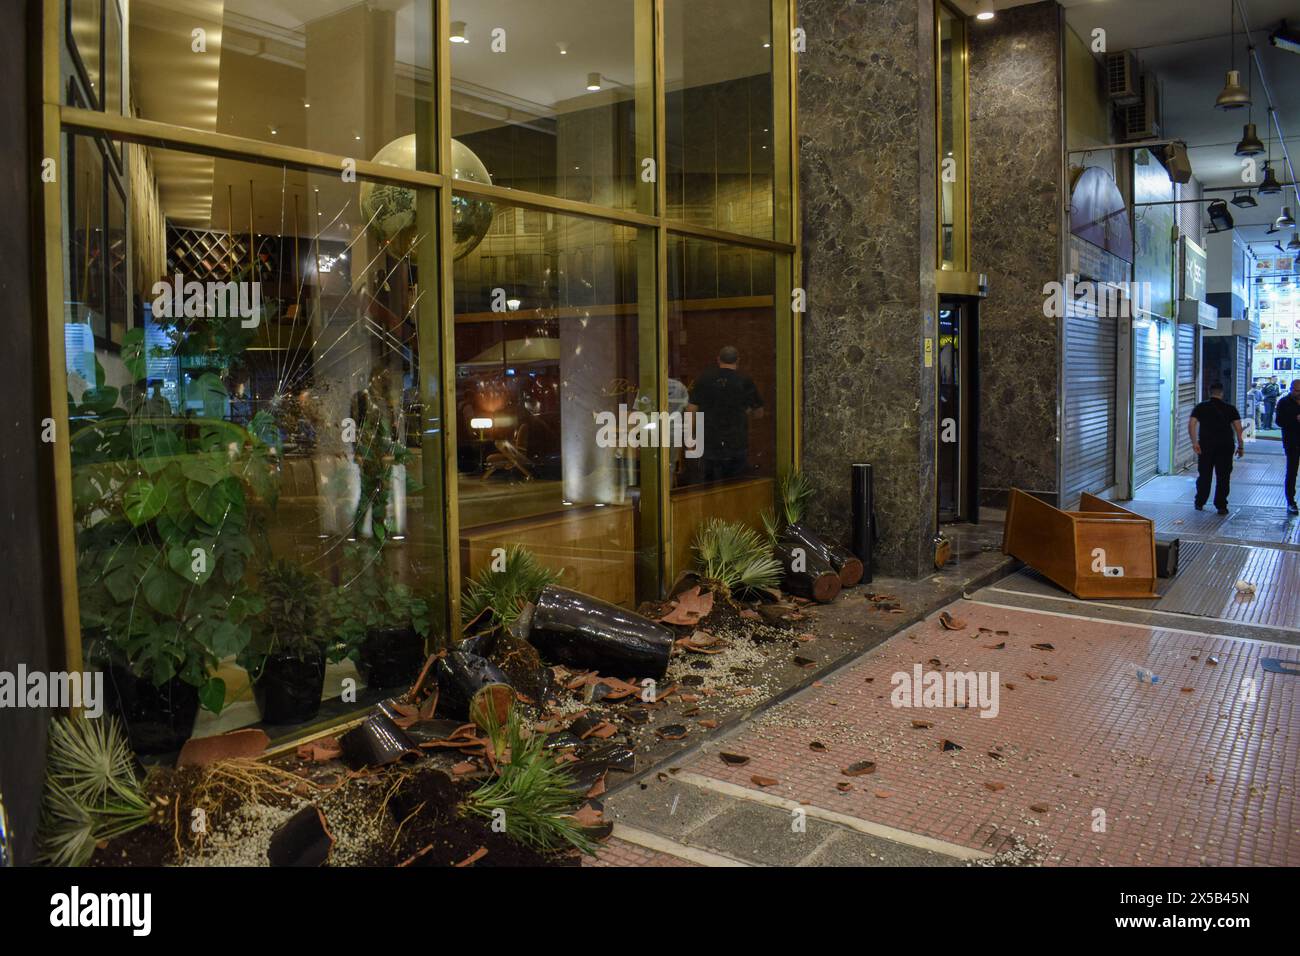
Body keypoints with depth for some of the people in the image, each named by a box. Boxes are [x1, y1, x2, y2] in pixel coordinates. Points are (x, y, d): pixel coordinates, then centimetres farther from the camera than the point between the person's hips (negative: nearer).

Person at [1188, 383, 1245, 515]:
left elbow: (1191, 424, -8)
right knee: (1223, 477, 4)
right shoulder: (1230, 409, 5)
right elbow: (1238, 427, -1)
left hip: (1205, 446, 0)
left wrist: (1194, 442, -10)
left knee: (1204, 476, 11)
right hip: (1225, 446, 0)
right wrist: (1241, 446, 4)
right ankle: (1221, 506, 4)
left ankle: (1200, 503, 18)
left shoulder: (1200, 407, 5)